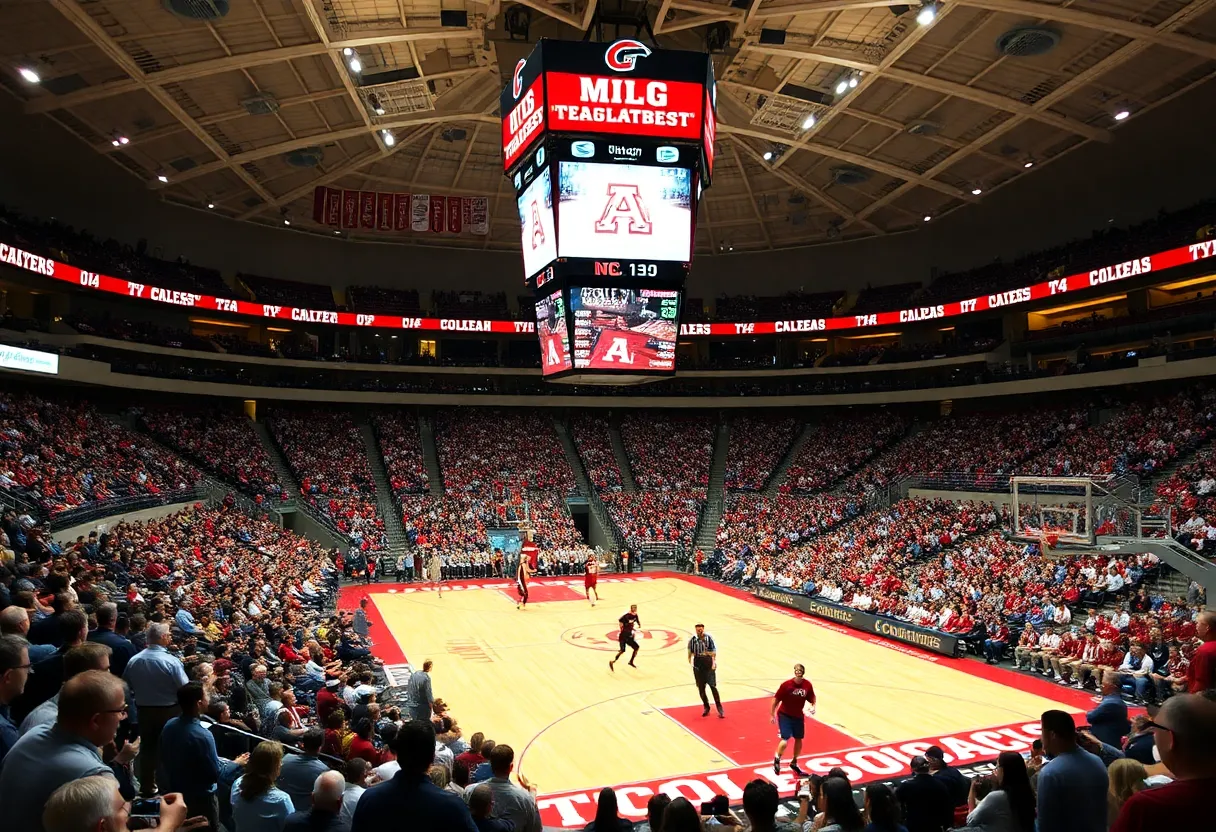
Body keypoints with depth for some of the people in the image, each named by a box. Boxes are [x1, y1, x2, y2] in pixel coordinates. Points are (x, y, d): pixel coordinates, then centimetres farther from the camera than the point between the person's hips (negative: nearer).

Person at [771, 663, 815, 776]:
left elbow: (812, 697, 5)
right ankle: (777, 759, 16)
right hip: (784, 715, -4)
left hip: (798, 716, 5)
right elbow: (776, 699, -13)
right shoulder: (786, 684, -23)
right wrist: (772, 714, -10)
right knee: (785, 739, -14)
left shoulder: (807, 685, -13)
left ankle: (794, 763, 38)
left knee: (799, 739, 15)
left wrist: (813, 706, -15)